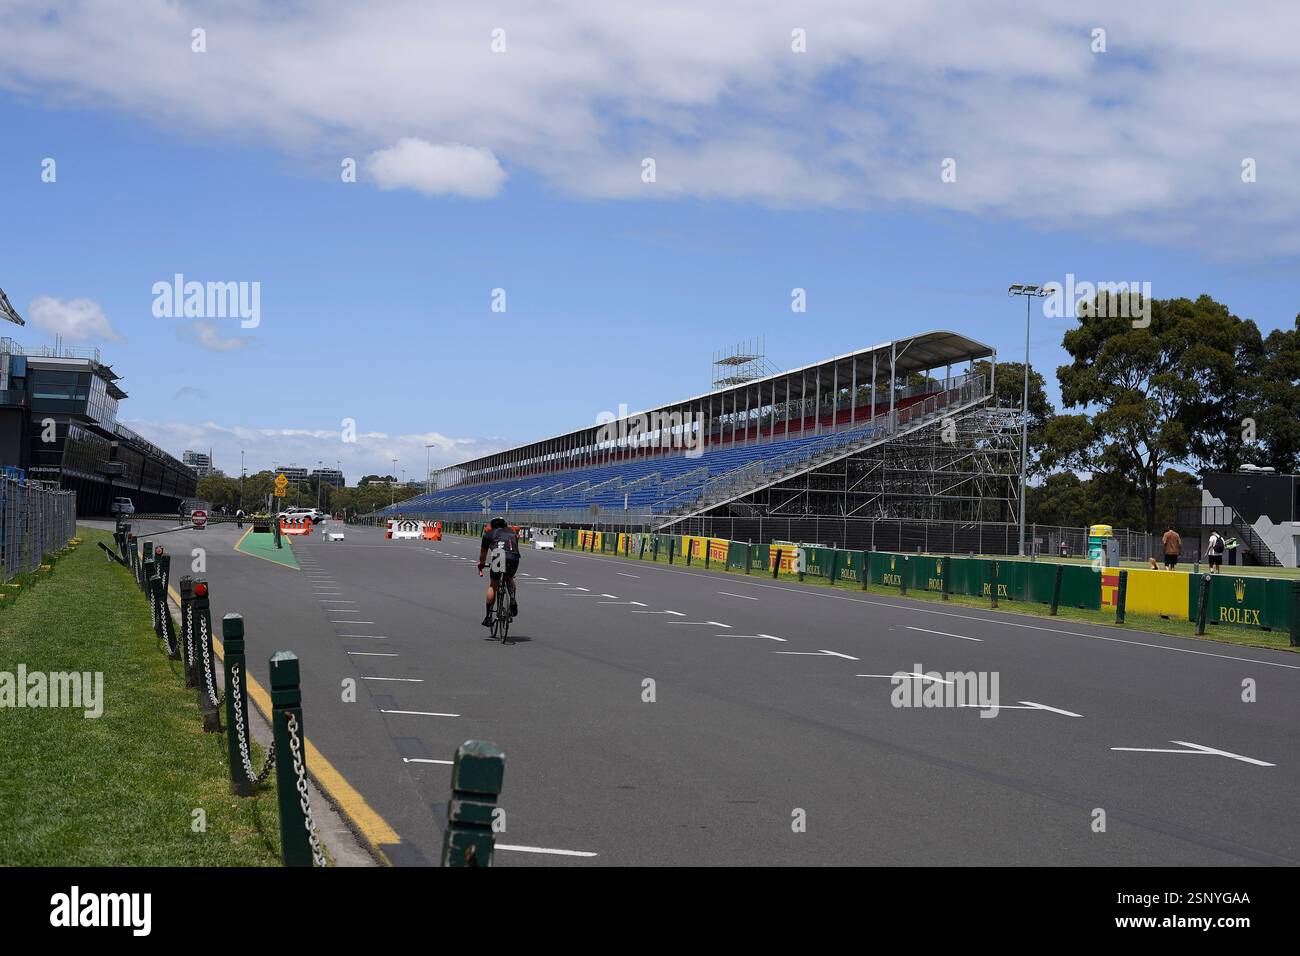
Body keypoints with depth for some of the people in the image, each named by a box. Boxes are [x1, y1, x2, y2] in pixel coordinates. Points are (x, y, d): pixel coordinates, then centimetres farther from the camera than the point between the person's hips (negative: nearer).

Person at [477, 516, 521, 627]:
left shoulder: (489, 533, 24)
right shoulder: (512, 532, 31)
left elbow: (483, 553, 33)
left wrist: (480, 566, 49)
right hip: (514, 558, 2)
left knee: (493, 586, 13)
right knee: (509, 579, 32)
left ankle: (488, 616, 13)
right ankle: (513, 600, 8)